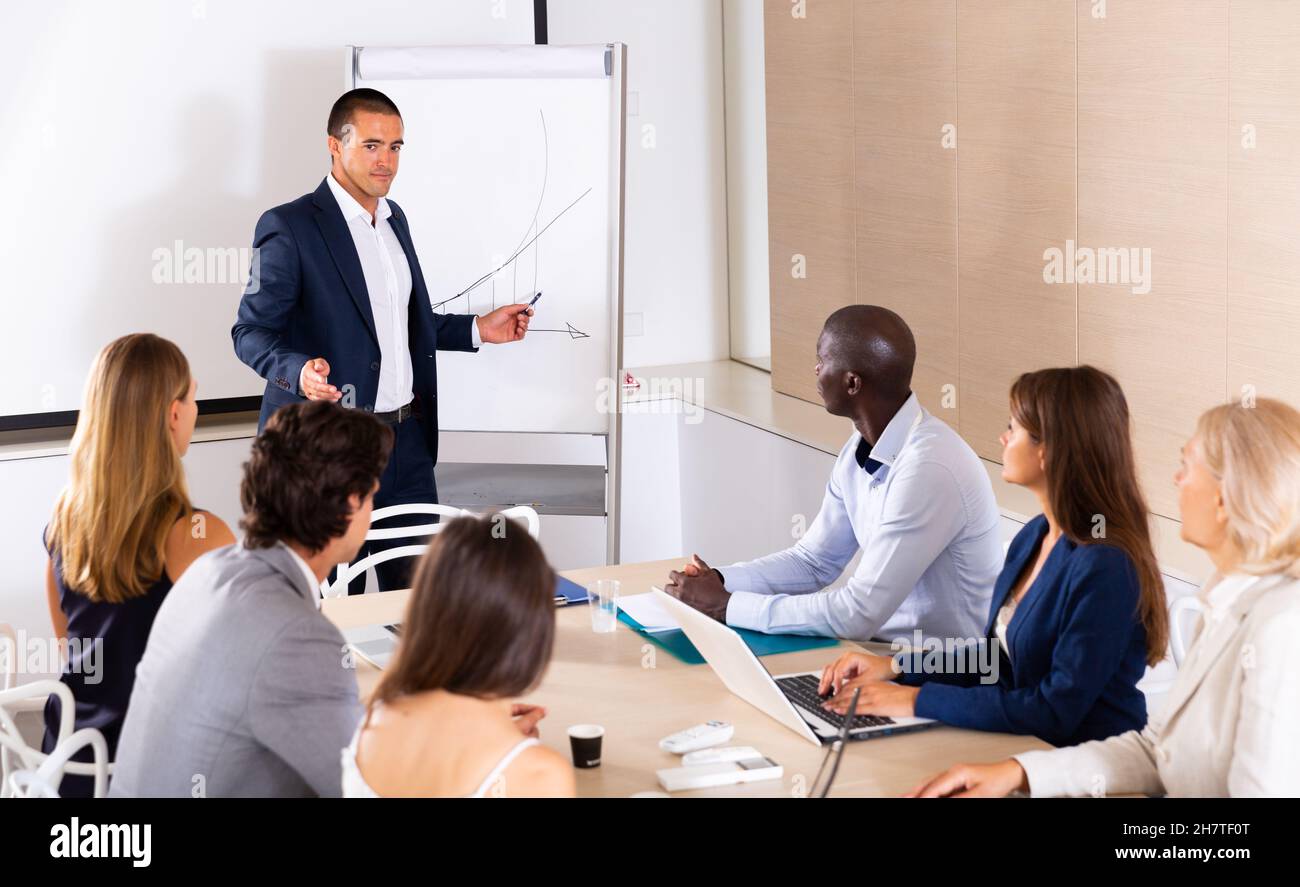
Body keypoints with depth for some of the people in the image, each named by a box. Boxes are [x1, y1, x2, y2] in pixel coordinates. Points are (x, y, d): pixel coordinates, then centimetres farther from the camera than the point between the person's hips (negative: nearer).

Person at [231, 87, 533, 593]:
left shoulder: (394, 219, 15)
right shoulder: (289, 227, -9)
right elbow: (251, 331, -11)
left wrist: (477, 329, 17)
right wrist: (299, 372, -30)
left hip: (407, 438, 7)